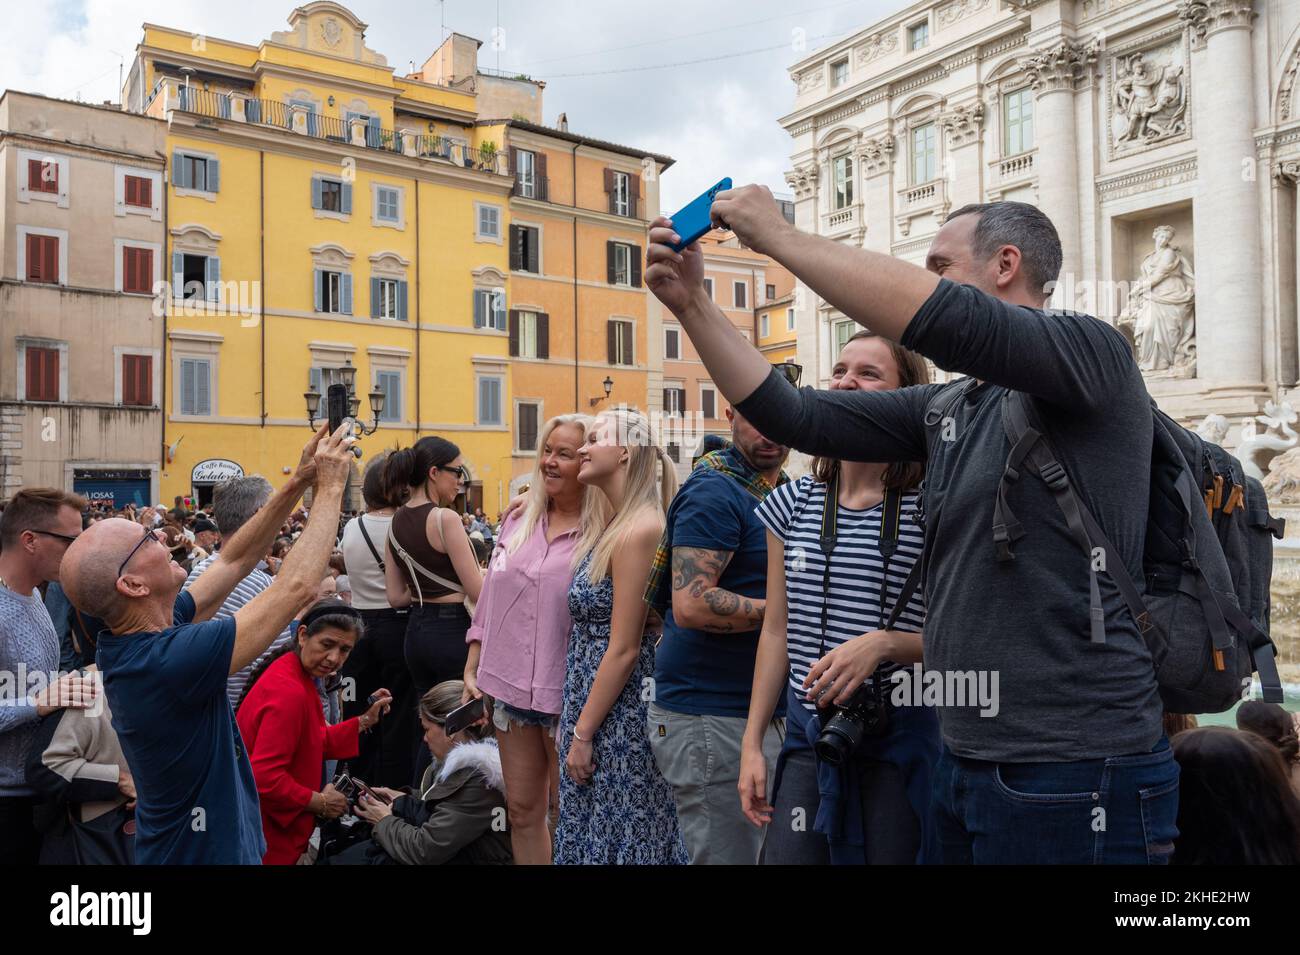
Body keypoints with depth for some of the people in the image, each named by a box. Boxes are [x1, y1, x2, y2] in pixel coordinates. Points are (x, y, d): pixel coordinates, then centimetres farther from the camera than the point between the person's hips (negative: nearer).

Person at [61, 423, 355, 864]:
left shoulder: (129, 638, -6)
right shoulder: (168, 661, -32)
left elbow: (232, 561, 1)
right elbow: (296, 586, -29)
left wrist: (298, 482, -5)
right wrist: (329, 489, -19)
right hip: (210, 852, -8)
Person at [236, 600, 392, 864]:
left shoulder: (300, 675, 5)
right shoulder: (289, 691, -28)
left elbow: (313, 742, 11)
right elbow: (264, 778, -31)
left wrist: (365, 721, 4)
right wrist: (320, 803, -19)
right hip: (263, 836, -9)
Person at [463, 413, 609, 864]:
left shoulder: (603, 533, -12)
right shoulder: (518, 521, 7)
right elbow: (489, 601, 12)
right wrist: (472, 671, 10)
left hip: (568, 693, -5)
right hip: (511, 687, 5)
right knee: (522, 811, 15)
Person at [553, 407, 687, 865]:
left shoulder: (640, 530, -19)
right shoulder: (613, 528, 10)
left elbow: (624, 648, -20)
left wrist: (583, 732, -15)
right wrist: (571, 720, 13)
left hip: (620, 710, -9)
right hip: (591, 701, 9)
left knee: (612, 836, 5)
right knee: (591, 829, 18)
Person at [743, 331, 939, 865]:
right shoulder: (793, 504, 6)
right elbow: (777, 631, 10)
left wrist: (883, 643, -23)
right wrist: (752, 742, 9)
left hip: (901, 735, -3)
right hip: (808, 735, 3)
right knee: (785, 855, 3)